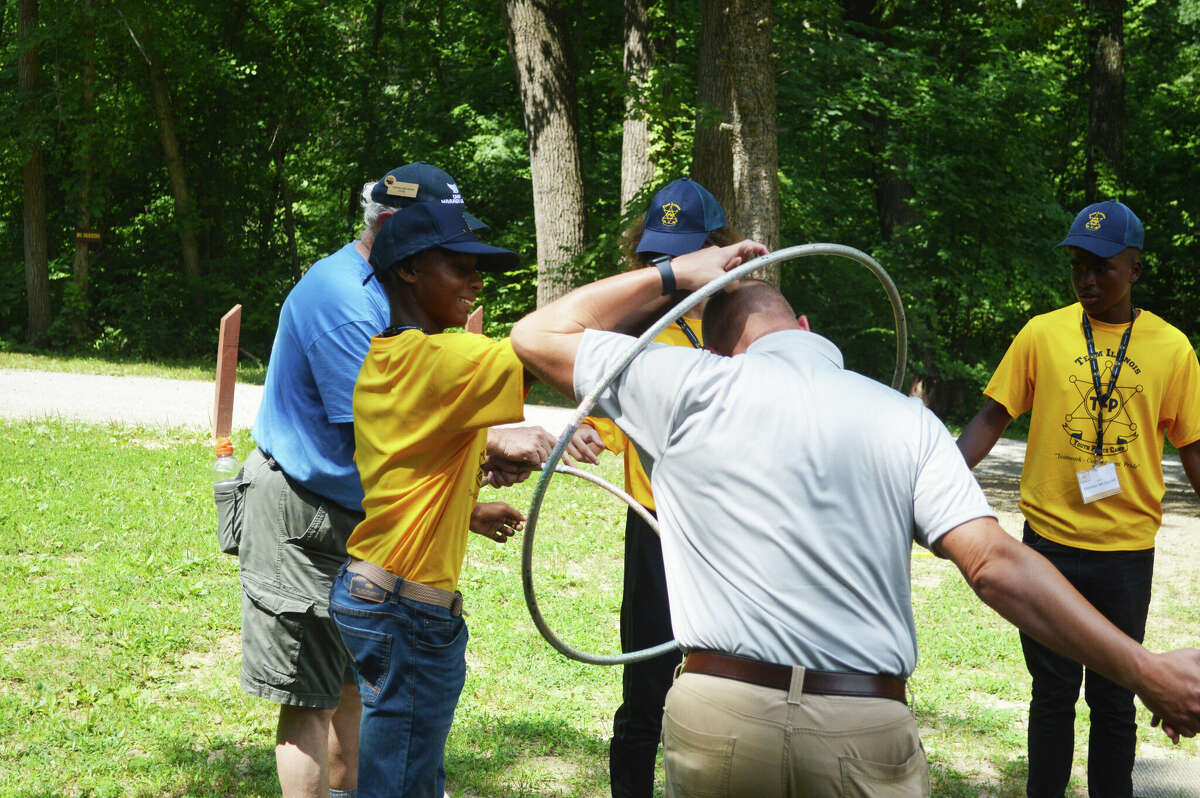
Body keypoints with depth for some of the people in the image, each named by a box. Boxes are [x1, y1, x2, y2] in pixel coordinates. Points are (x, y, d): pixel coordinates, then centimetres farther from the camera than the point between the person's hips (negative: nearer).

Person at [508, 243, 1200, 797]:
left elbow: (538, 336, 13)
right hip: (868, 732, 1)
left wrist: (673, 275, 19)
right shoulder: (908, 420, 7)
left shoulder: (695, 388, 2)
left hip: (719, 718, -1)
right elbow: (996, 564, -5)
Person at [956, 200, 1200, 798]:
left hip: (1128, 549, 0)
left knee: (1114, 698, 9)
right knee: (1053, 692, 10)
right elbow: (992, 419, 2)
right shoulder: (1042, 334, 0)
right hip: (1051, 541, 0)